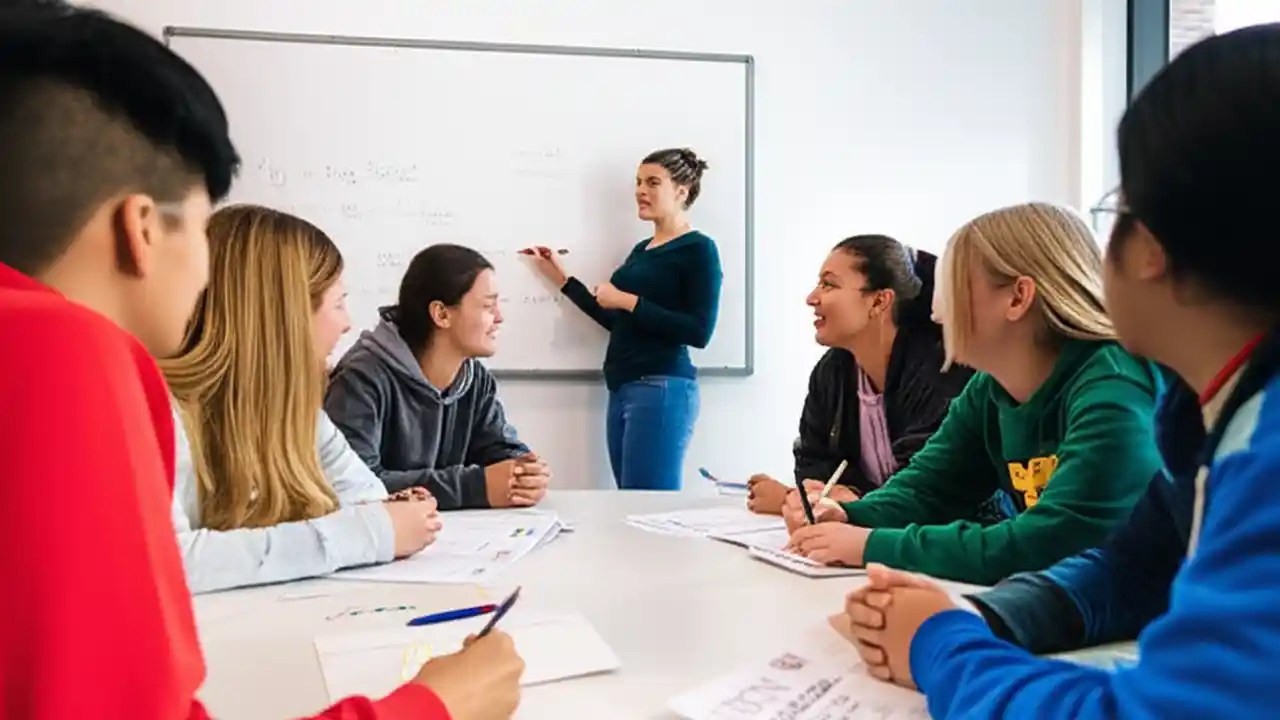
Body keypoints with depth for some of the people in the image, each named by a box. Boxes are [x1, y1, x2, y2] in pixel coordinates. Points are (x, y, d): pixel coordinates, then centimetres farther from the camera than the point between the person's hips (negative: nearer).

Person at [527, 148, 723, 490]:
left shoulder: (698, 249, -5)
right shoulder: (641, 249, 16)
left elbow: (699, 332, -14)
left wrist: (630, 302, -14)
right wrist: (562, 279, 20)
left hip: (662, 388, -7)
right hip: (622, 388, 8)